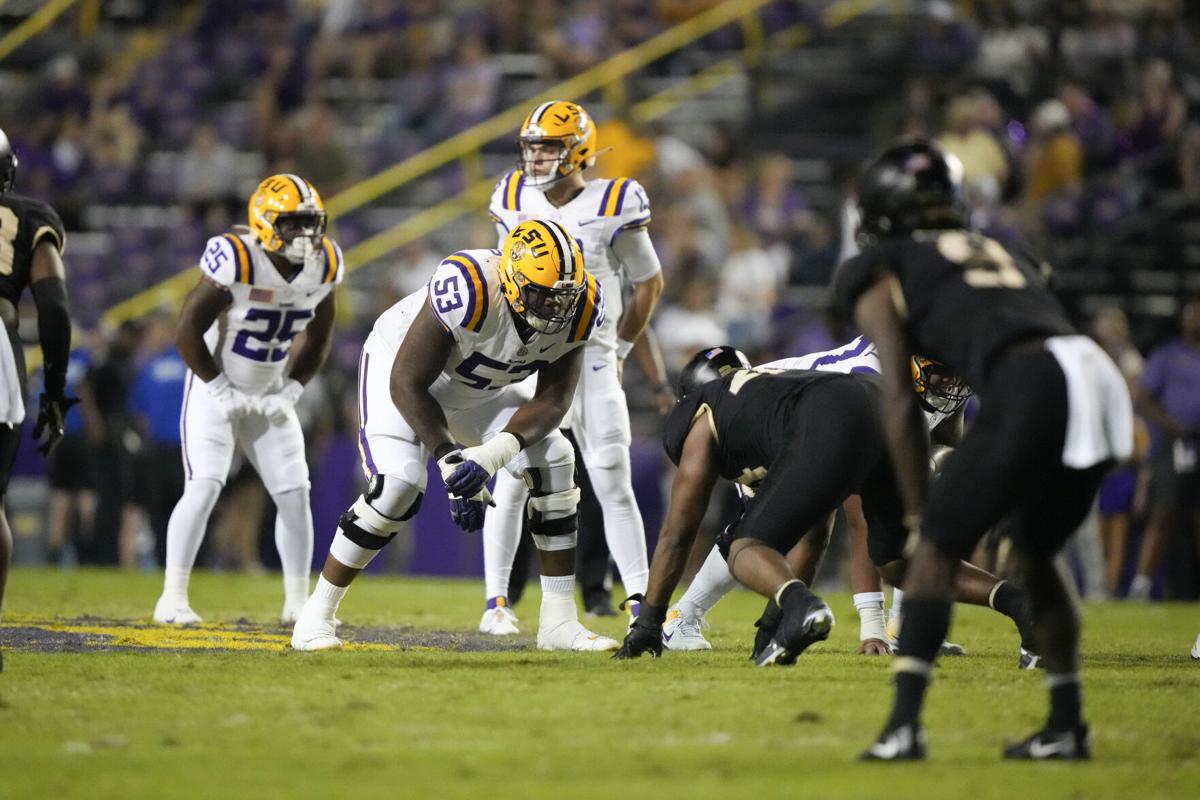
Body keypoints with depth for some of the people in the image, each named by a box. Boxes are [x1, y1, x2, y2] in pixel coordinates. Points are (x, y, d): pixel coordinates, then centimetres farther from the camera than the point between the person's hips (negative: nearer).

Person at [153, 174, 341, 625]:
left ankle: (298, 602, 11)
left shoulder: (323, 267, -5)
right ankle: (172, 599, -11)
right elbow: (188, 332, -19)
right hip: (214, 389, -6)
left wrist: (290, 392, -2)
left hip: (268, 397, 6)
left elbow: (318, 341, 10)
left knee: (295, 494, 0)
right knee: (203, 487, -17)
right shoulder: (236, 262, -25)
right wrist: (223, 392, -16)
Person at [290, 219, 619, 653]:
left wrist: (494, 453, -34)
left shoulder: (577, 308, -24)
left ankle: (559, 622, -1)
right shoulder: (468, 291, -41)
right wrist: (451, 462, -36)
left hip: (479, 386, 6)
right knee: (398, 486, -24)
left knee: (554, 466, -9)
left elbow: (552, 401, -17)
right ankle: (316, 617, -8)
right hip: (400, 368, -6)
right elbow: (407, 384, -31)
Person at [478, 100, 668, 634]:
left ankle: (640, 603, 4)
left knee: (615, 489, -1)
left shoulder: (613, 206, -8)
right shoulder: (515, 201, 2)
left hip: (592, 359, -2)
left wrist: (620, 348, 6)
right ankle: (496, 603, 2)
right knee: (511, 483, -4)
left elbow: (649, 283, 3)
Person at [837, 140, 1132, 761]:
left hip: (1031, 384, -6)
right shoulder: (1005, 256, 36)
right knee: (1035, 556, 24)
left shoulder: (879, 274, 18)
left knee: (938, 548, 4)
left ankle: (904, 726, -7)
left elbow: (900, 402, 11)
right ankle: (1067, 726, 24)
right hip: (1100, 374, 6)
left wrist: (918, 510, 13)